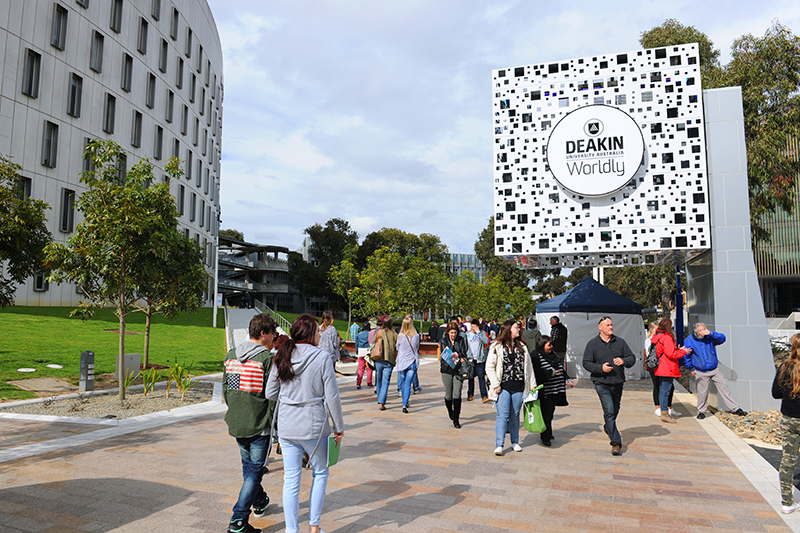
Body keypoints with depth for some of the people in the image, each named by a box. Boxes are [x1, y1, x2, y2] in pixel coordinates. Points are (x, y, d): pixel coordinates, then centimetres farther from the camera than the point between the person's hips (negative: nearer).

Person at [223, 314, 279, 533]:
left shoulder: (230, 356, 4)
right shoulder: (267, 358, -15)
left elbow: (225, 390, 12)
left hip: (236, 424, 7)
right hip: (259, 425, -7)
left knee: (248, 466, 23)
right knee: (255, 471, 3)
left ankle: (260, 503, 42)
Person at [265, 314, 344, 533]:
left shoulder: (282, 357, 0)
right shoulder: (322, 358, -12)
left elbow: (270, 393, 4)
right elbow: (332, 397, -10)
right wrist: (339, 427, 1)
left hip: (286, 427, 4)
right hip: (314, 426, -3)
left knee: (291, 479, 12)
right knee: (320, 473, 18)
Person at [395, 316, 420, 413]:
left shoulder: (400, 336, -9)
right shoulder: (416, 336, -4)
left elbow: (397, 348, 6)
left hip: (402, 362, -1)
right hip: (413, 362, 1)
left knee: (402, 383, 16)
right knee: (408, 383, 0)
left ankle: (405, 403, 27)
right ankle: (405, 404, -12)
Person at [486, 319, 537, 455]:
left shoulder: (521, 346, 12)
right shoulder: (497, 347, -3)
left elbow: (528, 366, 15)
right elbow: (489, 367, -4)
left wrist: (532, 384, 10)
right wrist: (495, 385, -10)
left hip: (518, 387, 4)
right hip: (503, 387, -4)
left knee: (515, 415, 11)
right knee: (502, 416, -7)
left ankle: (515, 442, 24)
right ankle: (499, 445, -3)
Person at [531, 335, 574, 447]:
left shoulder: (553, 355, 16)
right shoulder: (535, 356, -10)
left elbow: (561, 368, 22)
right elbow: (536, 373, -20)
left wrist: (567, 380, 10)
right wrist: (551, 372, -15)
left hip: (556, 391, 8)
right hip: (545, 391, -8)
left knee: (551, 412, 15)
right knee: (546, 413, -5)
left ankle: (548, 433, 31)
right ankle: (545, 437, 5)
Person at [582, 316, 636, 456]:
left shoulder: (620, 342, 7)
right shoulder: (592, 344, -1)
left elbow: (632, 357, 6)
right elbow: (586, 363, -3)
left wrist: (624, 361, -16)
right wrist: (601, 368, -18)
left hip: (617, 383, 4)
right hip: (601, 383, -4)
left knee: (615, 411, 18)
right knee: (609, 411, -14)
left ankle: (608, 428, 47)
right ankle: (616, 442, -12)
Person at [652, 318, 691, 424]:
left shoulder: (657, 337, 14)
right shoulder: (667, 338, -17)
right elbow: (671, 354, -19)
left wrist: (677, 349, 17)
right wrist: (683, 351, -4)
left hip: (661, 369, 10)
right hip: (668, 369, -10)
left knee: (662, 390, 14)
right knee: (665, 390, -6)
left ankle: (664, 412, 22)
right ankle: (665, 414, -2)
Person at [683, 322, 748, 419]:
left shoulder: (709, 337, -4)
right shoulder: (689, 341, -8)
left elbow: (722, 338, -17)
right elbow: (686, 357, 2)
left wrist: (711, 333, -27)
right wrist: (690, 368, 4)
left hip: (715, 369, 2)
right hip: (701, 373, -2)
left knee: (724, 388, 4)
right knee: (702, 392, 3)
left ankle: (736, 408, 13)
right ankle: (701, 411, 20)